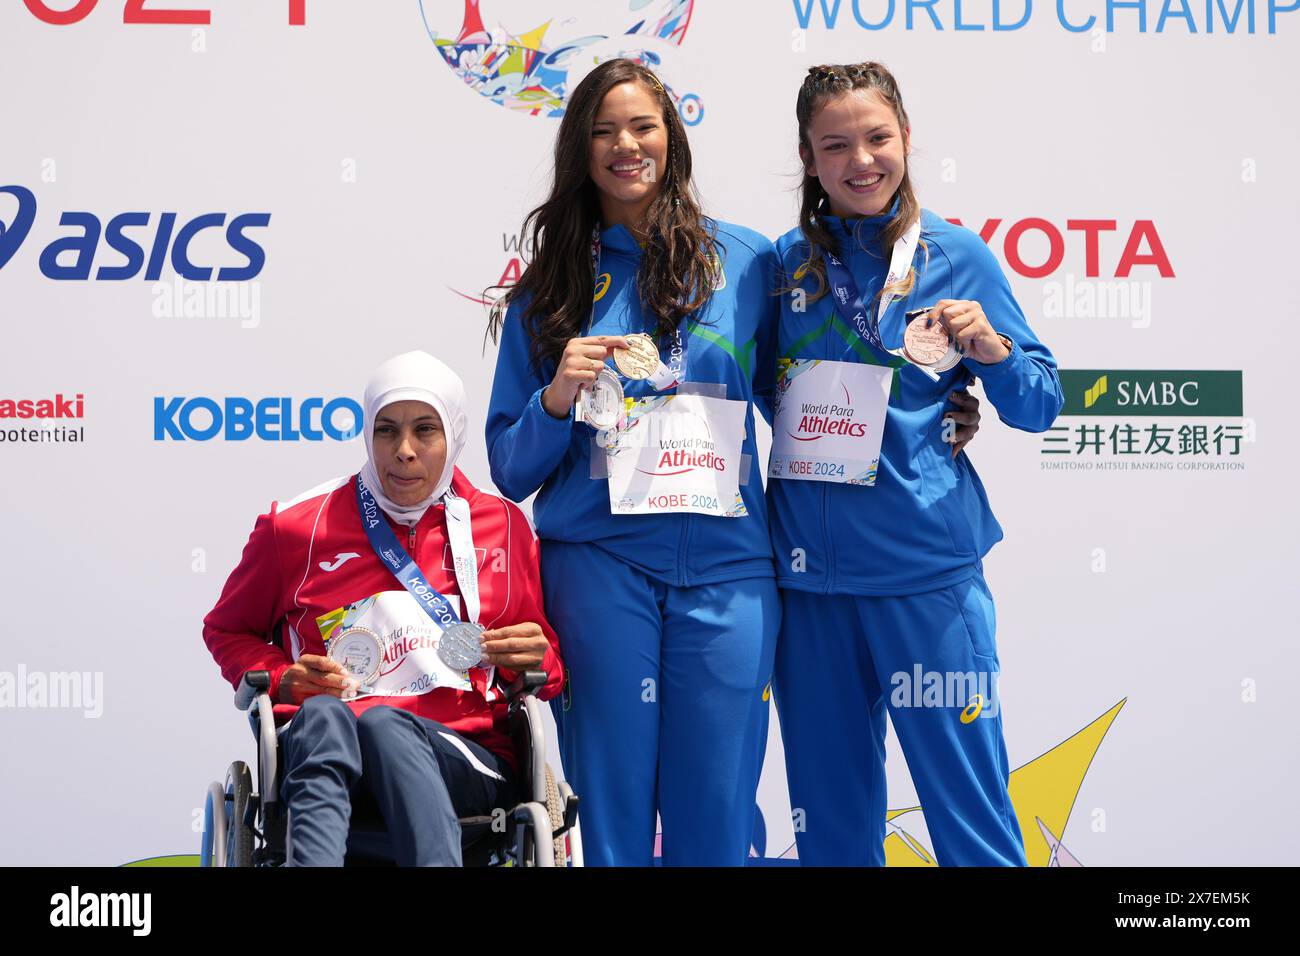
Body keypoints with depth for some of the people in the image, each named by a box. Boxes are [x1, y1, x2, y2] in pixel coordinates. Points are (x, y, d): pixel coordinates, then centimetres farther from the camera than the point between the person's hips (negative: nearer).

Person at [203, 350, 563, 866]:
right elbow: (227, 630, 26)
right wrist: (284, 680, 5)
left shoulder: (505, 527, 16)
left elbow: (545, 666, 26)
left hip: (467, 757, 0)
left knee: (384, 723, -36)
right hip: (318, 743, 0)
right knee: (323, 716, -37)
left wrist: (533, 661, 1)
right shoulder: (297, 525, 12)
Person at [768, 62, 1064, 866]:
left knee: (968, 802, -2)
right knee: (830, 813, 11)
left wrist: (990, 348, -15)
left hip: (926, 566, -3)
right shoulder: (785, 262, 7)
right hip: (808, 569, 3)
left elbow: (1040, 409, 1)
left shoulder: (957, 257, 0)